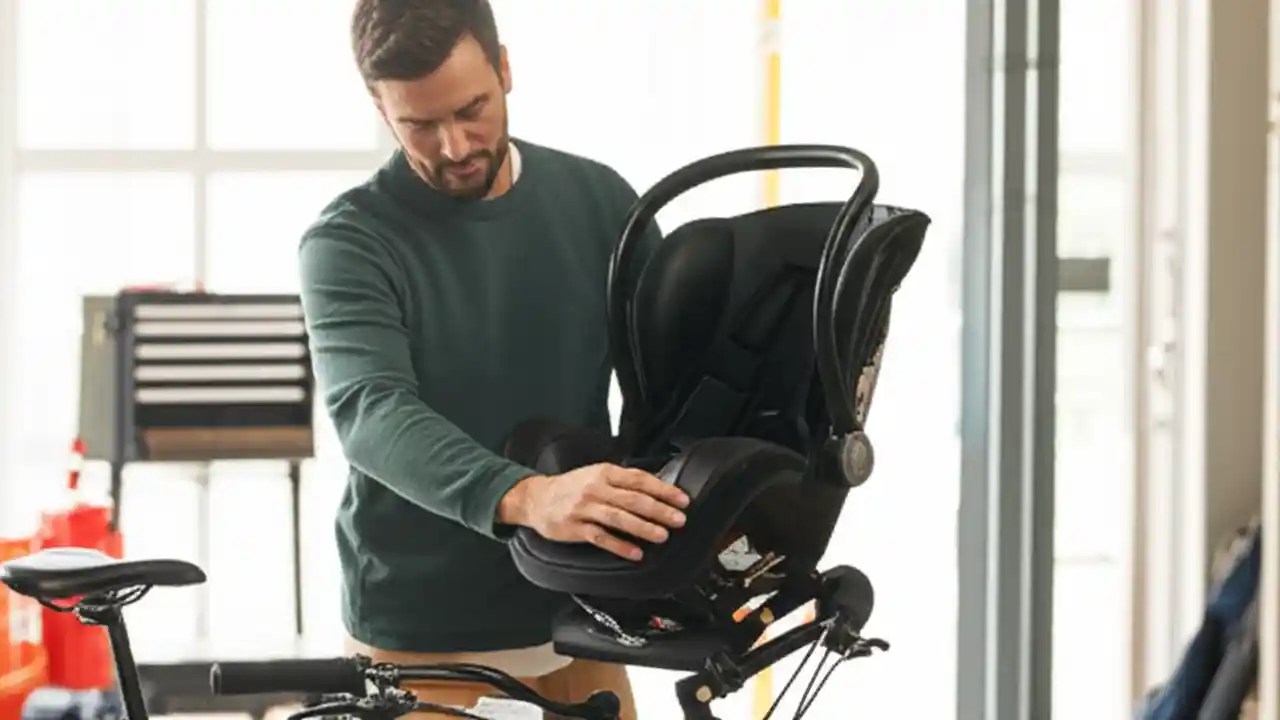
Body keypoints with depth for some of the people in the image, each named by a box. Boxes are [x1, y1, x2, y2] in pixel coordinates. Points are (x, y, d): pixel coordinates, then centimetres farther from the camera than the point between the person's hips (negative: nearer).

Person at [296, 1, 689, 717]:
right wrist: (523, 498, -45)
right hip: (421, 639, -3)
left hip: (573, 621, 3)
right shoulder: (351, 241, -11)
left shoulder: (596, 199, 1)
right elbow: (374, 415, -26)